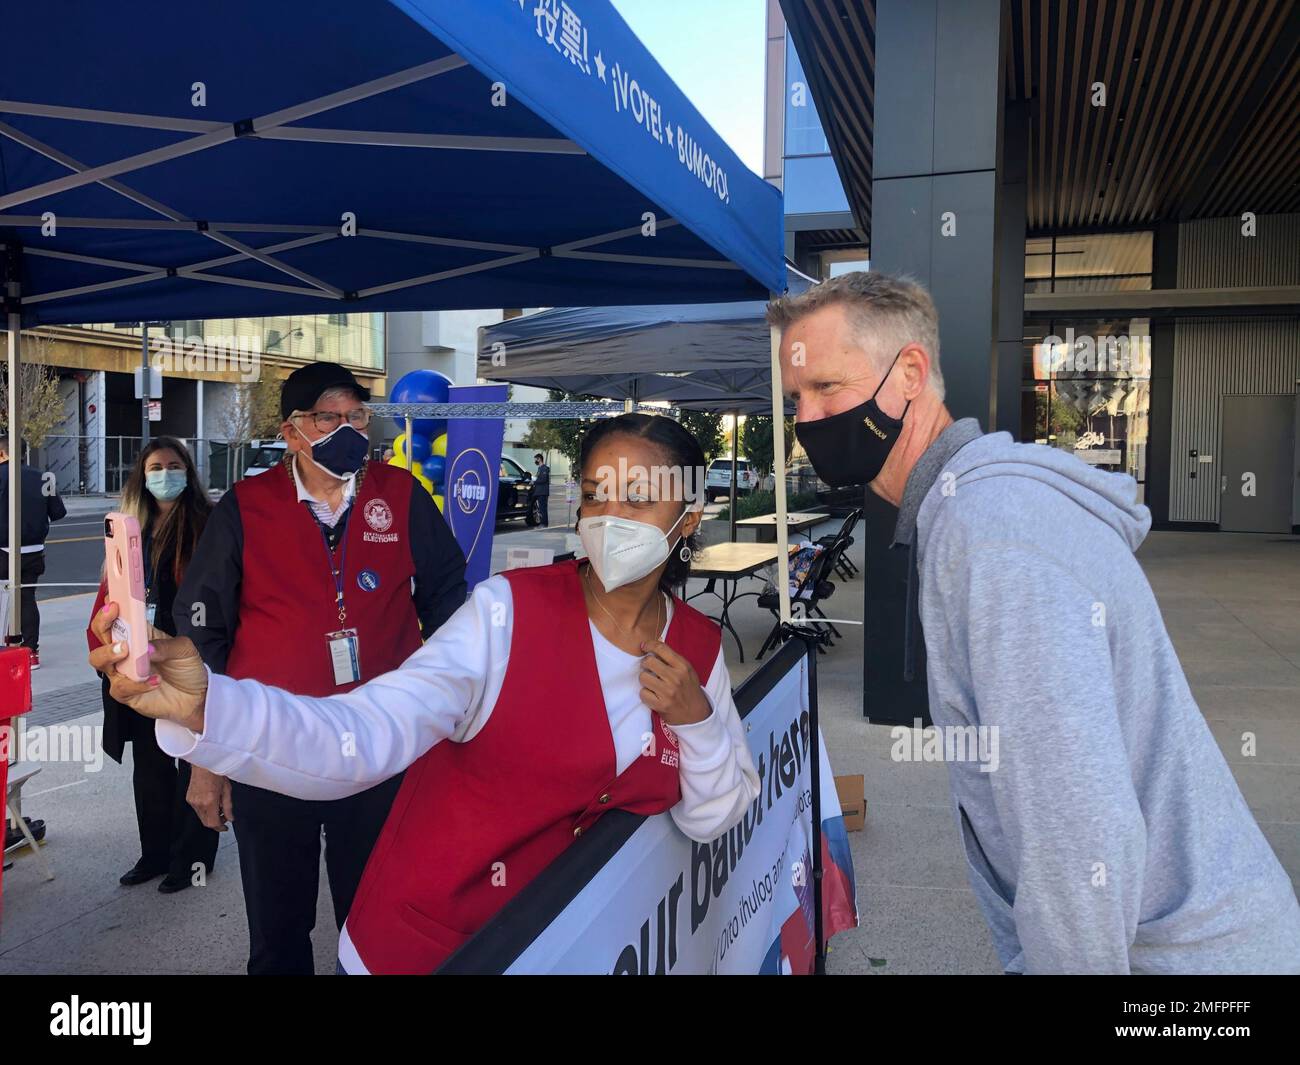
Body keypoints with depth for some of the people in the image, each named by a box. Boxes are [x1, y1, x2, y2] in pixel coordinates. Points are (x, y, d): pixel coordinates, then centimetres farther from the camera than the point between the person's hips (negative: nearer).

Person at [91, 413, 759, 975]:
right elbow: (360, 736, -31)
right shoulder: (510, 611, -20)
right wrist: (203, 708, -48)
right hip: (422, 940, -3)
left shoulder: (699, 647, -6)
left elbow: (711, 822, 0)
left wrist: (696, 719, -18)